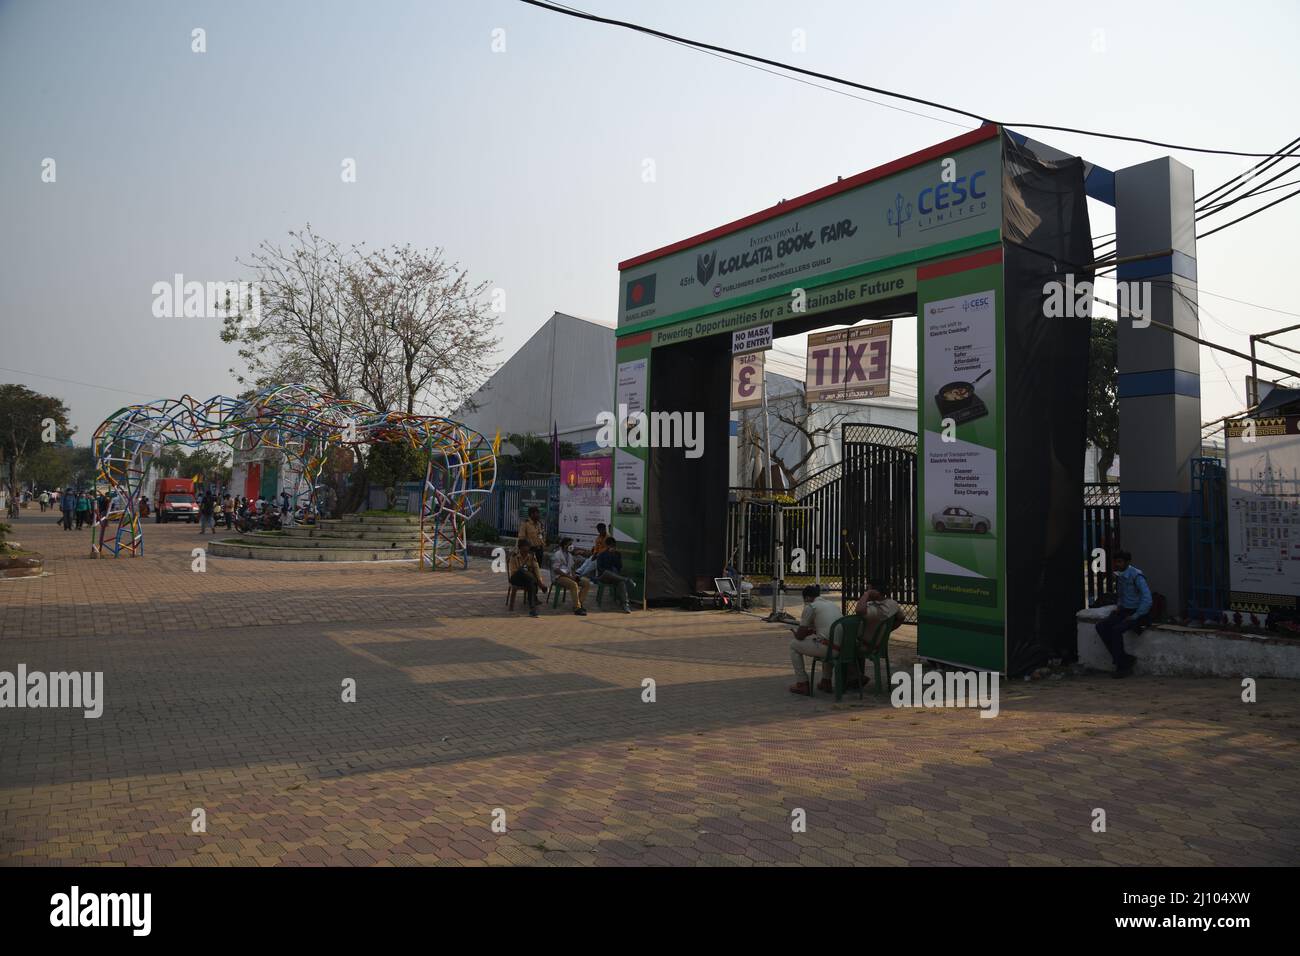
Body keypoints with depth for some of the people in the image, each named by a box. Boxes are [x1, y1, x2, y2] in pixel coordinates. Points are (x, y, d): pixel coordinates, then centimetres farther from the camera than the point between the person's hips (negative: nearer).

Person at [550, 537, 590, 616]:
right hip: (558, 577, -9)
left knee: (587, 583, -9)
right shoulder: (557, 555, -8)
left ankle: (580, 603, -11)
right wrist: (568, 576, -21)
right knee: (574, 584, -36)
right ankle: (577, 608, -33)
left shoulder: (569, 555, 19)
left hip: (569, 575, 9)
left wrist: (574, 575, 1)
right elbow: (556, 569, -17)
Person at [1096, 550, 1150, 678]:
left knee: (1116, 629, -29)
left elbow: (1147, 599, -23)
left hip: (1139, 613, -8)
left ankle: (1122, 666, -14)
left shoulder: (1136, 576, -16)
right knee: (1101, 626, -14)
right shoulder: (1119, 576, 8)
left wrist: (1135, 616, -22)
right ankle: (1125, 660, -12)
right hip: (1124, 610, 8)